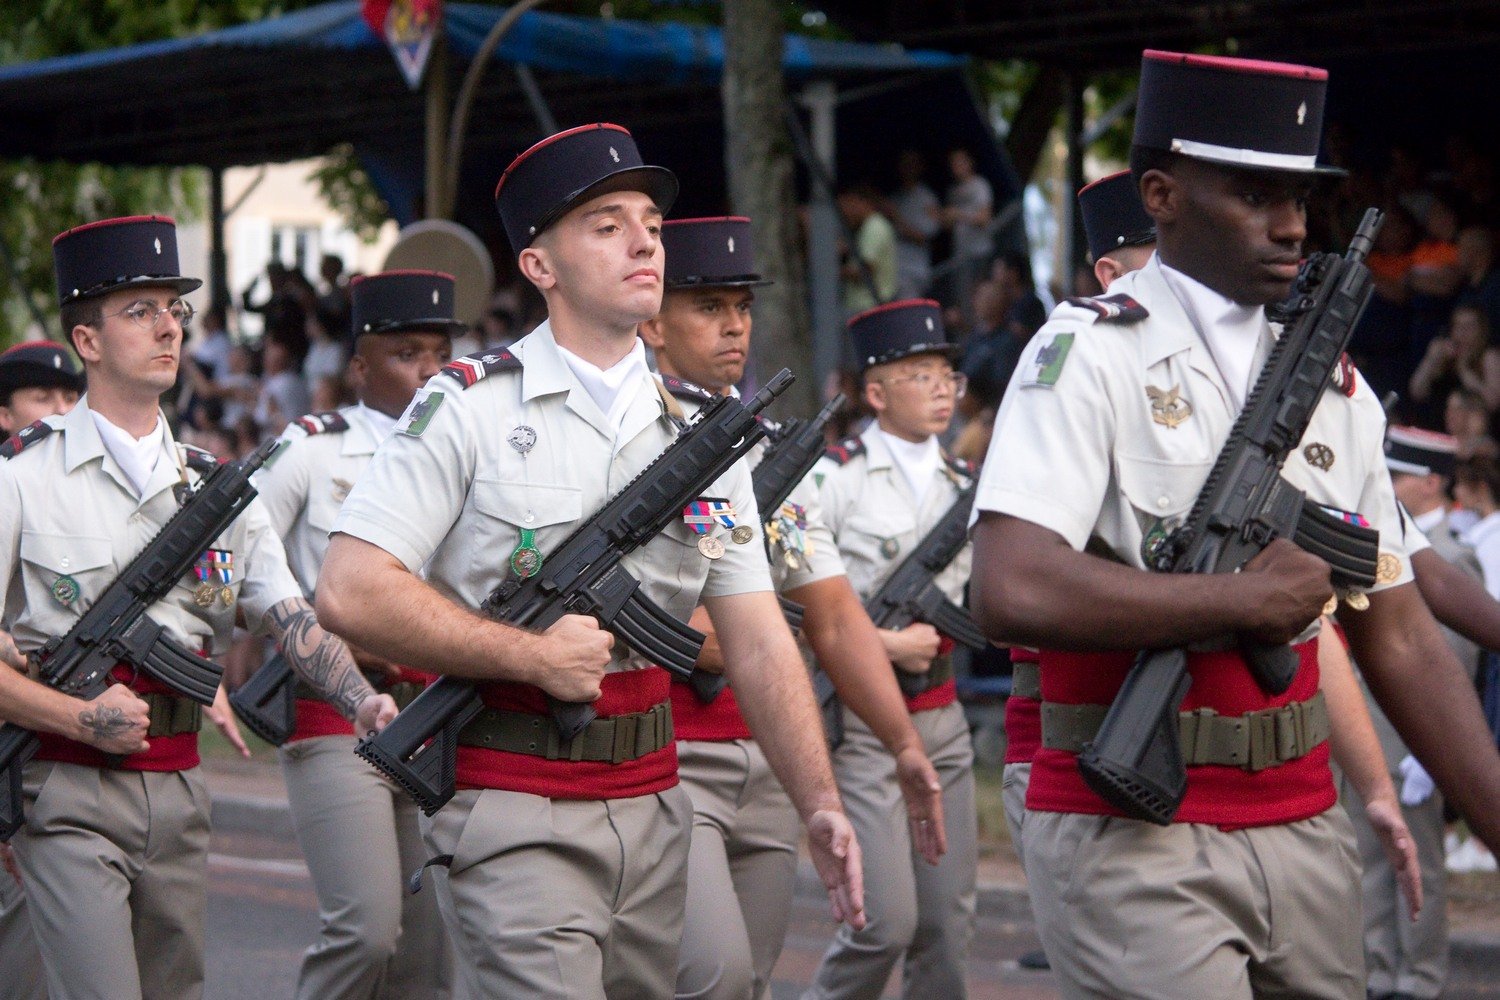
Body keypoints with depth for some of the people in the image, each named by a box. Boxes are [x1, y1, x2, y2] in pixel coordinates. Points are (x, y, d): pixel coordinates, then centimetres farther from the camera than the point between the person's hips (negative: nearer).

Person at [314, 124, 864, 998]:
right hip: (514, 815, -5)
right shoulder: (469, 410, -6)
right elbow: (350, 593, -14)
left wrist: (820, 805, -5)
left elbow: (758, 641, 7)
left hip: (652, 810, 6)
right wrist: (533, 654, -14)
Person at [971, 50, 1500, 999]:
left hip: (1302, 832, 6)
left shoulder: (1333, 385, 11)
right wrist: (1251, 598, -14)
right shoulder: (1090, 355, -8)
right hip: (1133, 841, -6)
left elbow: (1398, 639, 13)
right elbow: (1012, 592, -23)